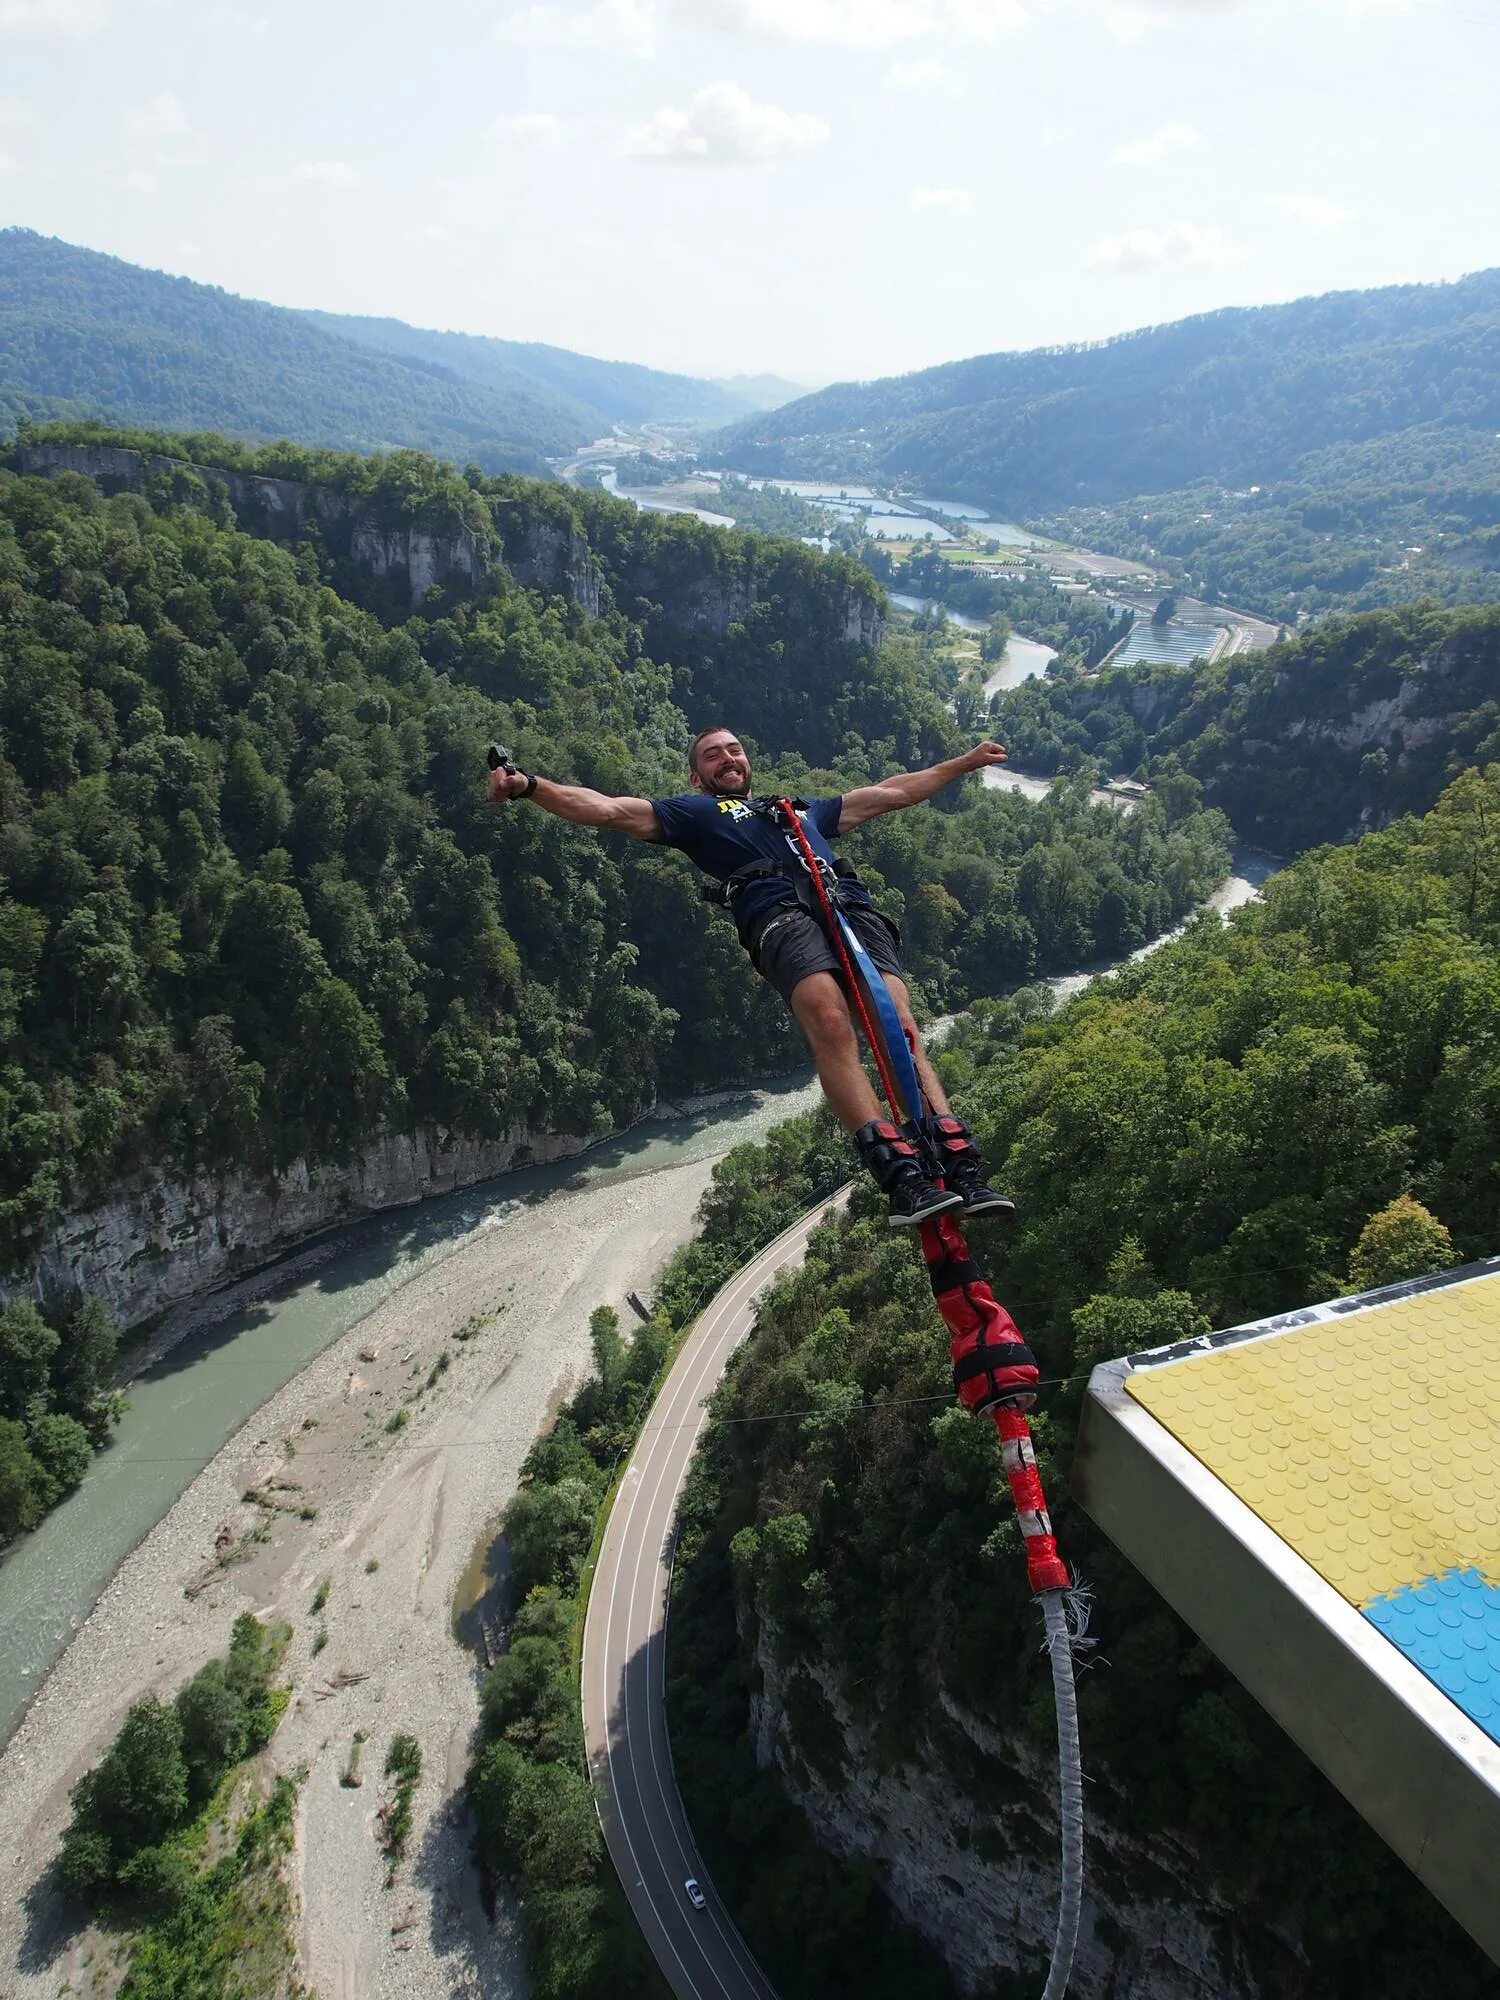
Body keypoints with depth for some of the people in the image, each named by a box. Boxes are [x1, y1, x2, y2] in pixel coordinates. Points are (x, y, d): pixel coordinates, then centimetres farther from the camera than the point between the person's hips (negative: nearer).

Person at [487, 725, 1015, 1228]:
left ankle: (961, 1167, -29)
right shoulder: (692, 812, 31)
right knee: (829, 1020, -32)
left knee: (900, 1028, -21)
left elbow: (891, 792, 51)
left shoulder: (803, 808, 44)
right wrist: (528, 784, 6)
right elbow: (606, 809, 20)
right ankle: (902, 1174, -40)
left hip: (853, 905, 4)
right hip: (779, 914, -4)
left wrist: (965, 761, 55)